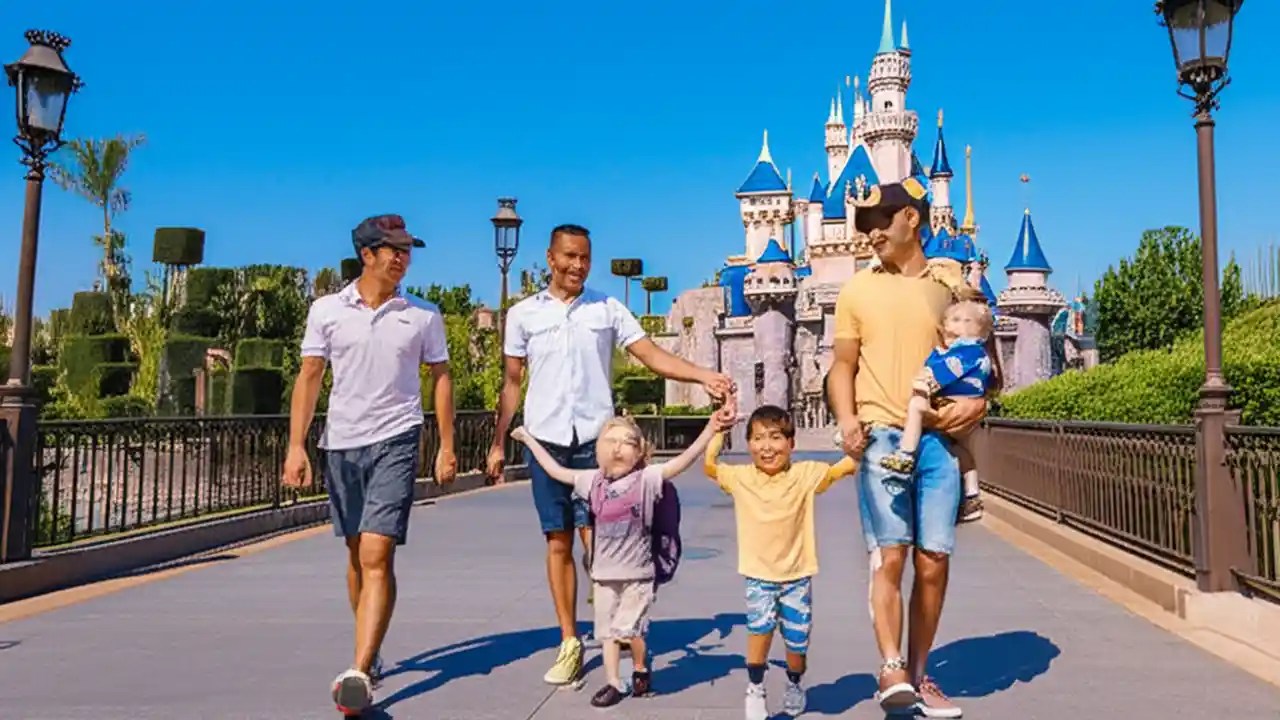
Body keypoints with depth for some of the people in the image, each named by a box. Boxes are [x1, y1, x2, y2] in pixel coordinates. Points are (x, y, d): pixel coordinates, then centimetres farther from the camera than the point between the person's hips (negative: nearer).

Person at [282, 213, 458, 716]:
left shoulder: (423, 316, 0)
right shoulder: (327, 310, 1)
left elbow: (440, 378, 7)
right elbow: (309, 378, 3)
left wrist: (447, 445, 3)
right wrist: (296, 445, -5)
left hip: (395, 442, -2)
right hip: (341, 443, 3)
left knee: (377, 556, -13)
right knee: (357, 554, 14)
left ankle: (358, 674, -13)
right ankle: (371, 655, 30)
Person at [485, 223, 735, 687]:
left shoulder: (607, 309, 5)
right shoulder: (523, 313, 7)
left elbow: (653, 356, -3)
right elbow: (511, 383, 11)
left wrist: (704, 376, -19)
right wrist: (498, 443, 8)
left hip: (595, 438, -1)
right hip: (544, 440, 1)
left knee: (595, 537, -7)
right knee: (558, 541, 6)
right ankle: (570, 642, 14)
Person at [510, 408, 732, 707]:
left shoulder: (646, 479, -13)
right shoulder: (594, 481, 1)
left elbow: (682, 461, -25)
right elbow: (557, 471, 11)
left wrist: (710, 429, -39)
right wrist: (529, 439, 16)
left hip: (637, 573, -4)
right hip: (604, 573, 4)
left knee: (629, 629, 0)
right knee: (608, 630, 12)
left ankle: (641, 670, 28)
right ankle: (613, 682, 25)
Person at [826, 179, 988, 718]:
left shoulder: (952, 283, 10)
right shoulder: (858, 289, 10)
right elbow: (842, 366, 9)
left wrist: (979, 399, -6)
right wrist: (846, 418, -9)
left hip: (938, 438, 1)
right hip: (882, 436, -1)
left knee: (933, 561, 3)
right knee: (889, 554, -9)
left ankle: (918, 675, 14)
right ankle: (891, 670, -8)